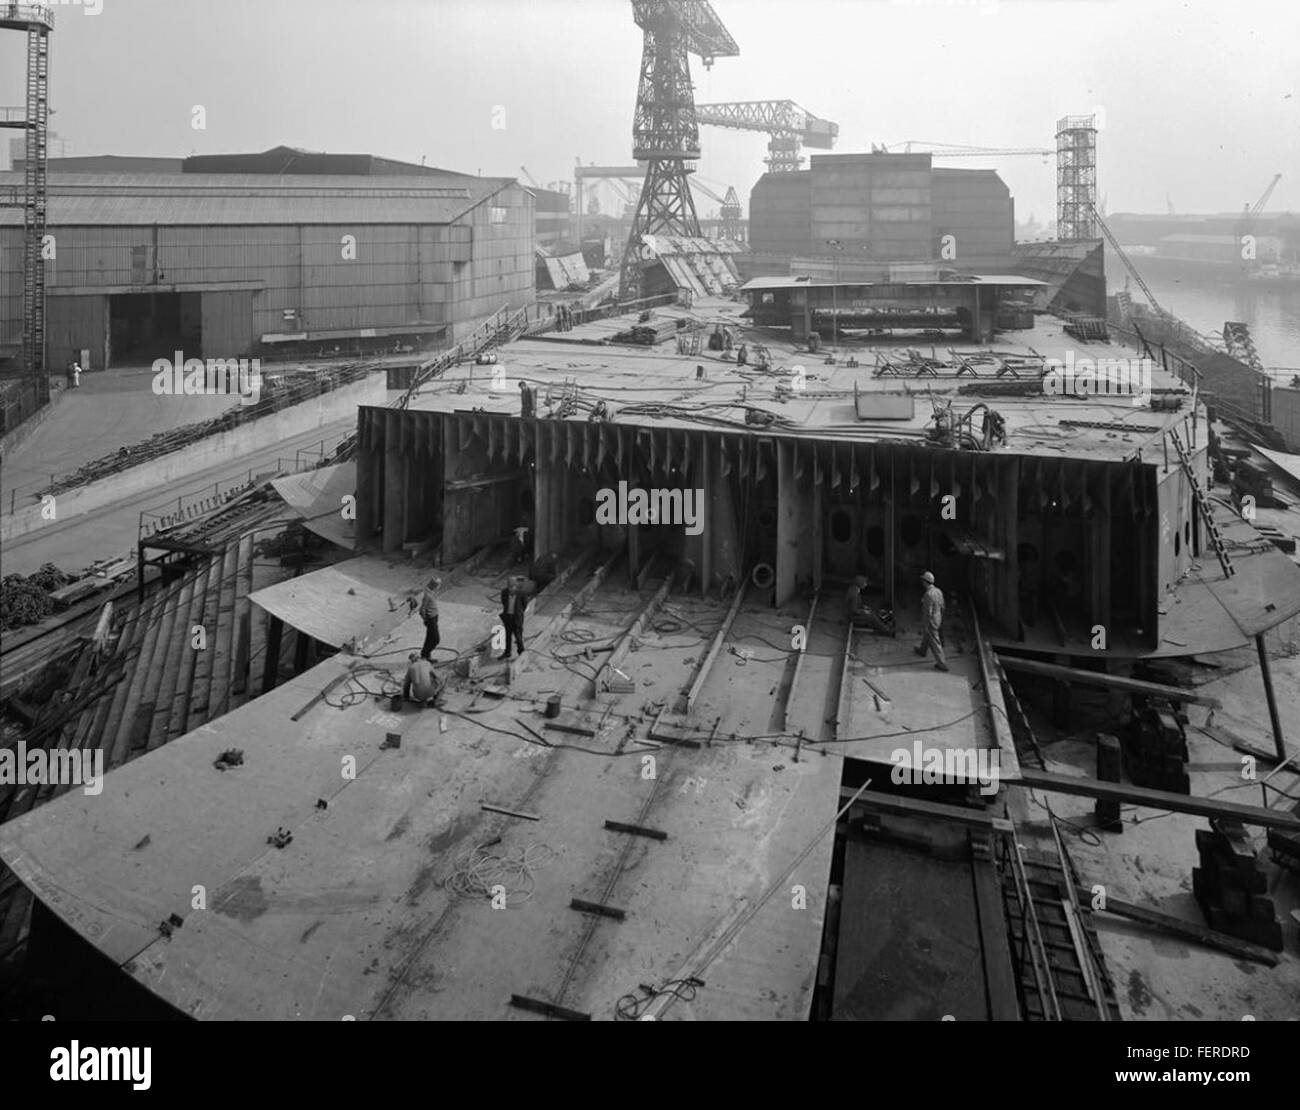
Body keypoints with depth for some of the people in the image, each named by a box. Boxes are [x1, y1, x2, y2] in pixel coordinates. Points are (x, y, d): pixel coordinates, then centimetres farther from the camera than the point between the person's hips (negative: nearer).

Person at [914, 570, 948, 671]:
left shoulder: (928, 595, -31)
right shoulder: (938, 591, -5)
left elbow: (928, 613, -26)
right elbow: (942, 606, 7)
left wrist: (925, 627, -17)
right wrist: (940, 618, 21)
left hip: (930, 622, -9)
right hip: (938, 619, 9)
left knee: (935, 642, 4)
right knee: (926, 636, 31)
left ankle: (941, 664, 14)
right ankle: (922, 651, 55)